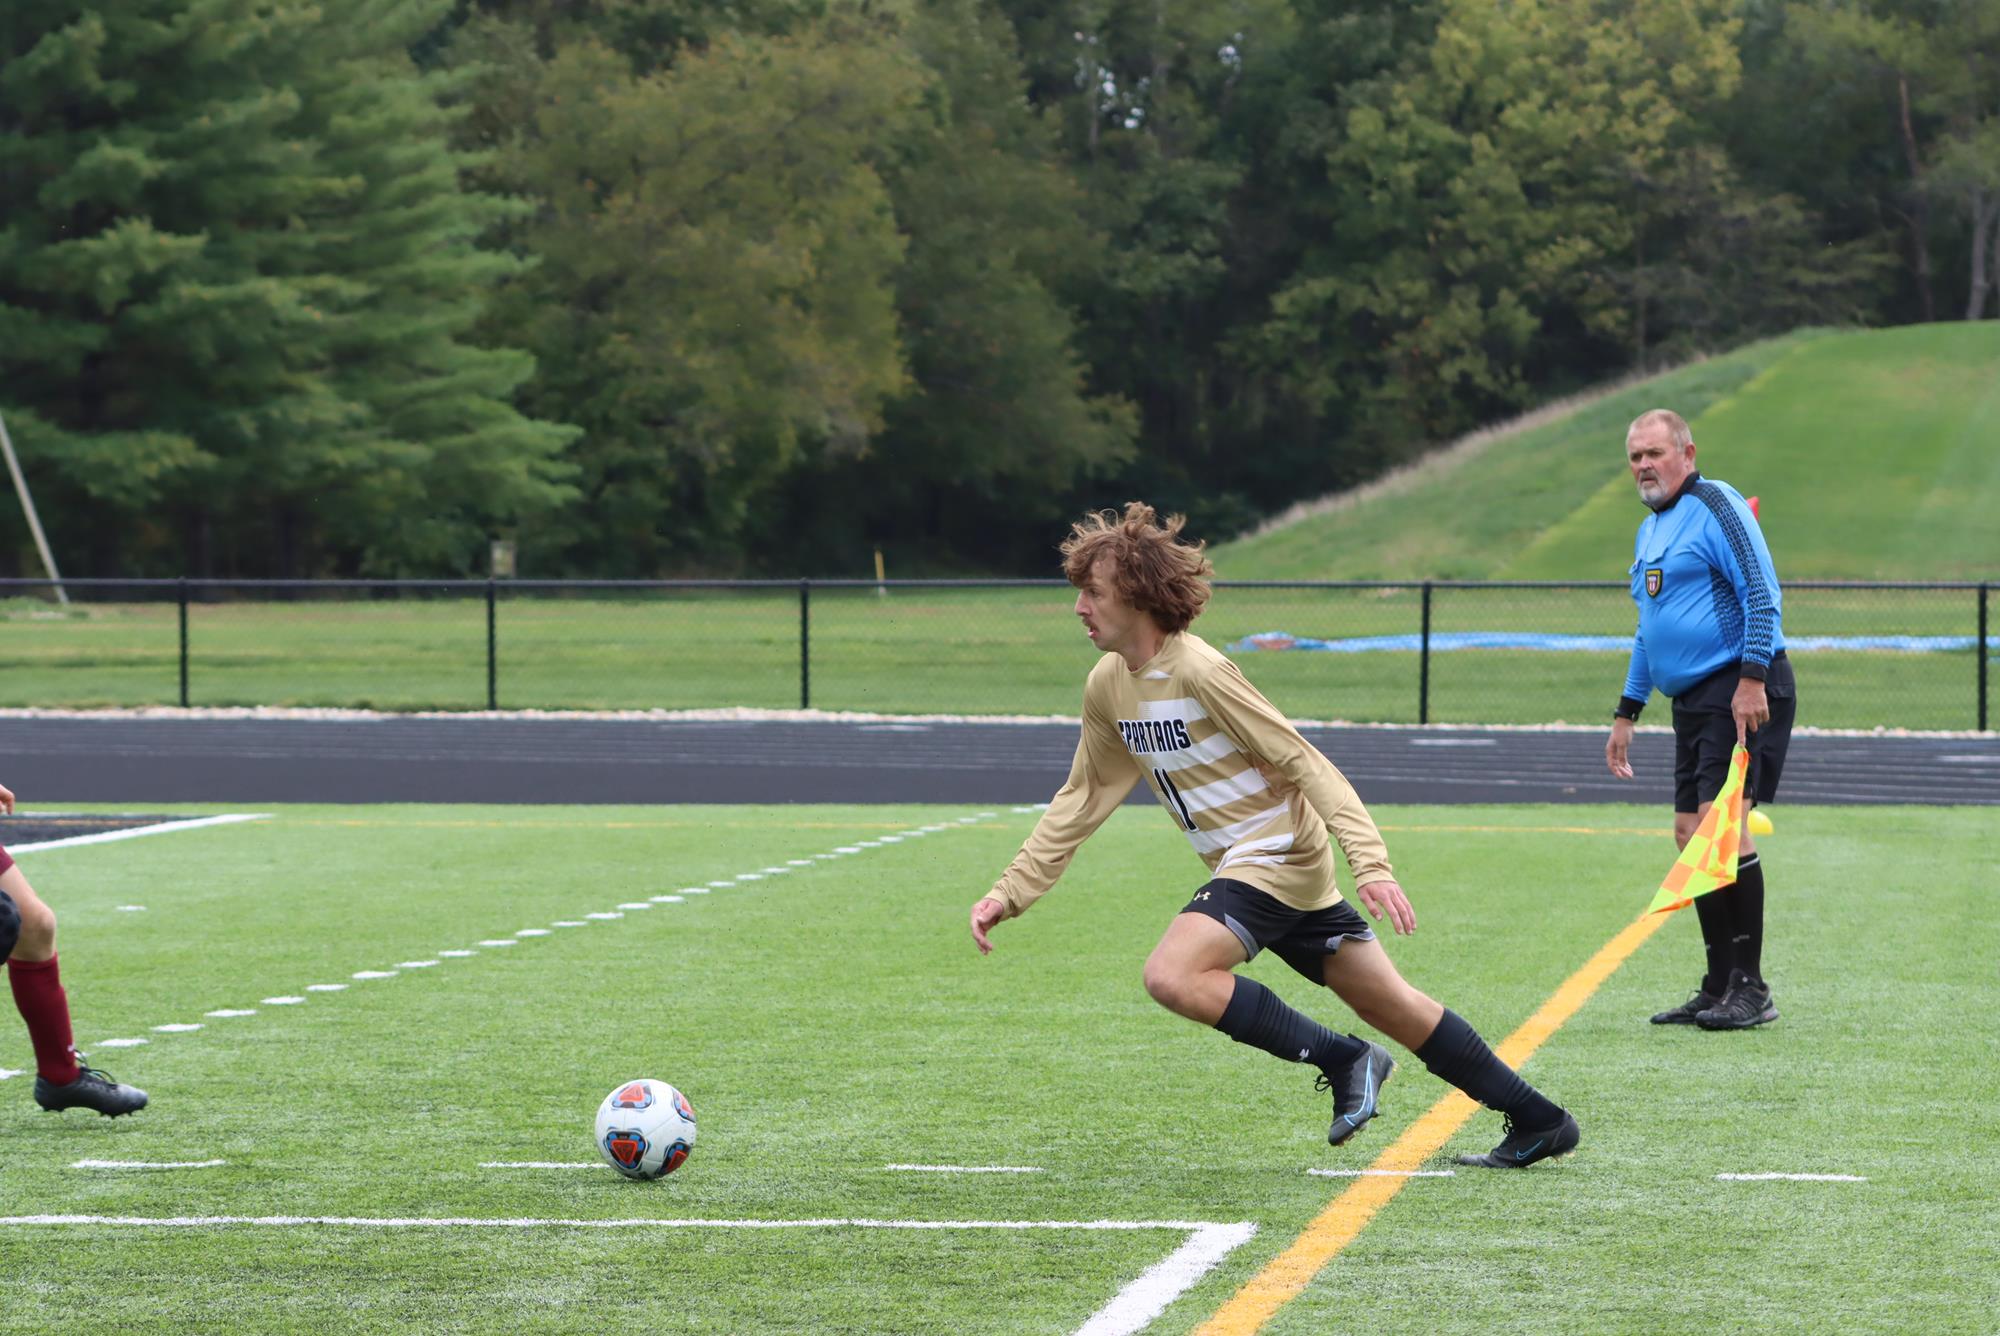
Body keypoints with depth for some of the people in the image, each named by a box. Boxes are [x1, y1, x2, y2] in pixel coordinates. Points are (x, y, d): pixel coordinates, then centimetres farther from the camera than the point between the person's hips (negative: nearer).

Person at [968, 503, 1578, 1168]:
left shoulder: (1200, 672, -20)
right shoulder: (1107, 687, 4)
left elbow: (1306, 765, -20)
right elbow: (1083, 798, 15)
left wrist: (1371, 864, -28)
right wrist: (1010, 892, 10)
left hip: (1278, 857, -8)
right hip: (1243, 866, 8)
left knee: (1171, 976, -24)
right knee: (1393, 1007, 11)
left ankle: (1344, 1060, -13)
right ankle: (1539, 1121, 19)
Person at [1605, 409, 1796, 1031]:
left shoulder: (1715, 506, -7)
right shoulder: (1650, 531, 21)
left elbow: (1762, 594, -15)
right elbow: (1650, 631, 30)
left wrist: (1752, 679, -23)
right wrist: (1627, 712, 28)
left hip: (1743, 691, -9)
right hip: (1693, 699, 9)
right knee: (1691, 835, 5)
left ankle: (1751, 990, -14)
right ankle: (1719, 989, 10)